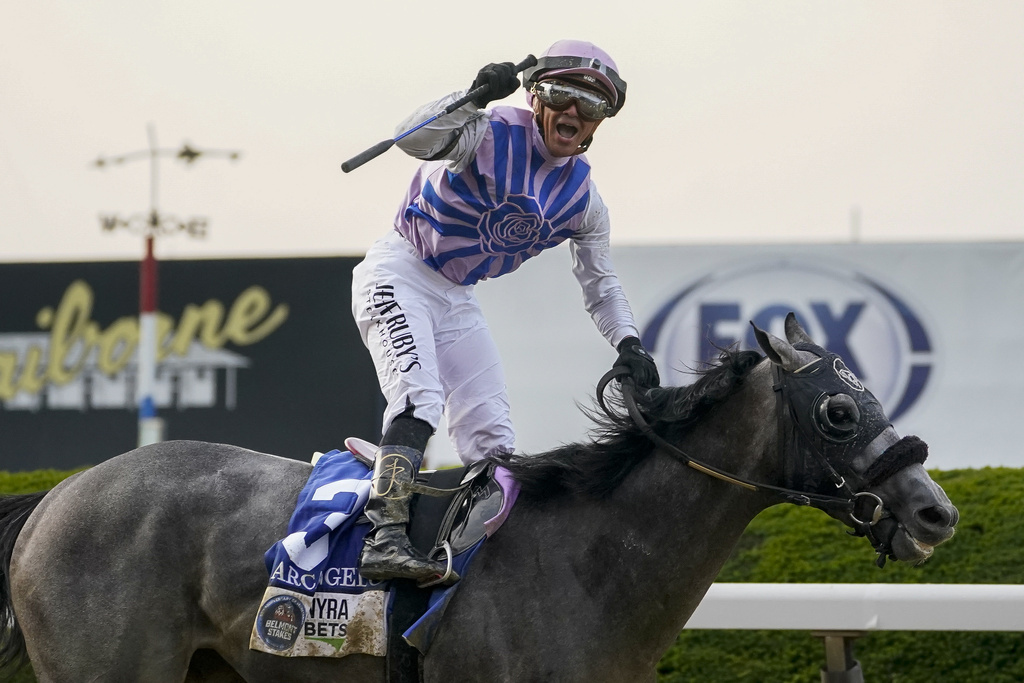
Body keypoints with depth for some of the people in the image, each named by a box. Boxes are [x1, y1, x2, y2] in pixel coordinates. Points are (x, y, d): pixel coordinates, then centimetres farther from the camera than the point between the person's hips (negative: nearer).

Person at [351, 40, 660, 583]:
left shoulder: (582, 200, 3)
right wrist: (476, 96, -47)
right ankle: (385, 538, -37)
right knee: (420, 398, -28)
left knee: (493, 442, 3)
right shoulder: (493, 134, -16)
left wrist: (628, 344, -3)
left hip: (456, 299, 7)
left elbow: (600, 286, 13)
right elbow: (413, 139, -34)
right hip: (398, 273, -7)